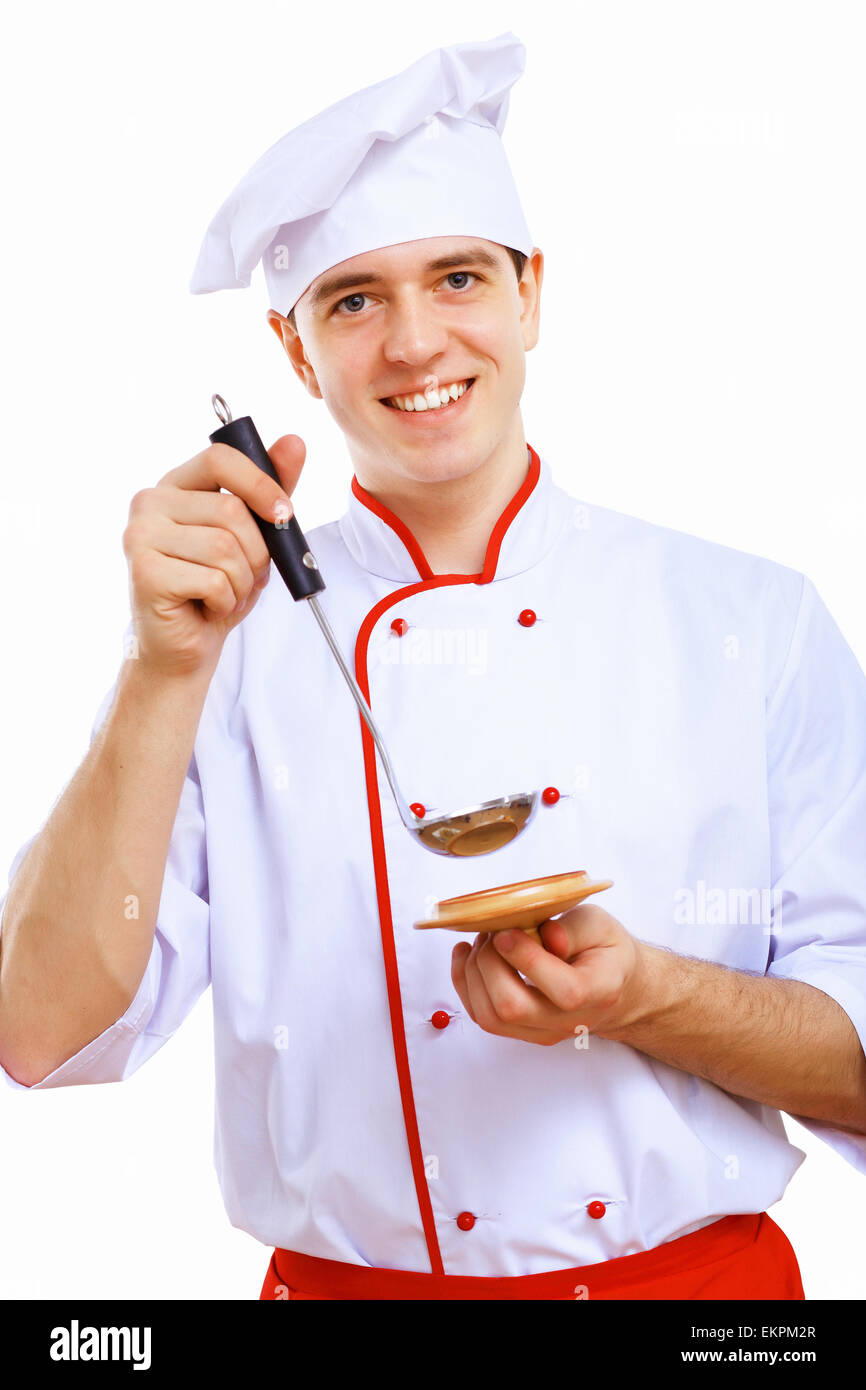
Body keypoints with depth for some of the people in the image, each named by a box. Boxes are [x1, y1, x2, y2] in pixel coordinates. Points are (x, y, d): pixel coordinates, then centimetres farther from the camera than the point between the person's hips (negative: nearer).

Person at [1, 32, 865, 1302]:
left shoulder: (753, 619, -6)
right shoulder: (234, 646, -6)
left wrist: (642, 995, -23)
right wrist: (168, 671, -25)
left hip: (705, 1270, 1)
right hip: (347, 1272, 0)